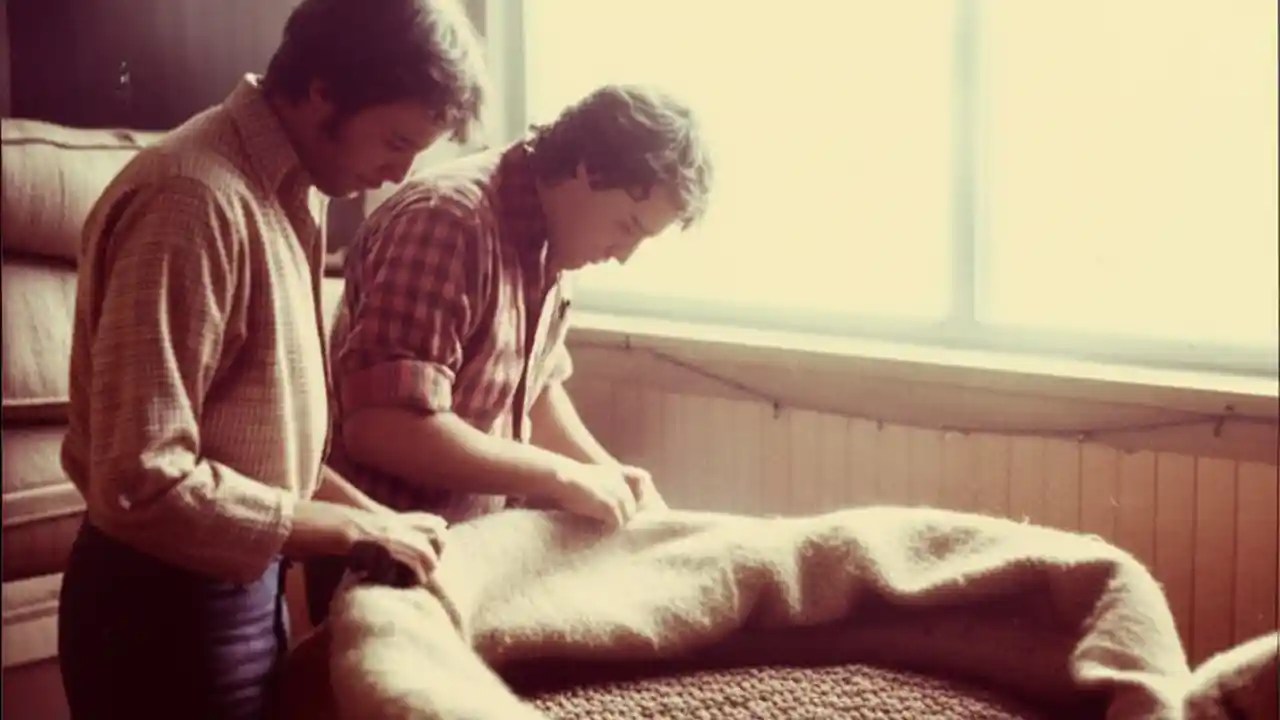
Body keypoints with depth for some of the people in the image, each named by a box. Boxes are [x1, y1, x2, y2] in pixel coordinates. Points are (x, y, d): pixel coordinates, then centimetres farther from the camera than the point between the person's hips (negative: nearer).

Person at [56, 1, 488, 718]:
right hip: (166, 606, -9)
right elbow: (142, 484, -28)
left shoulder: (288, 189, 6)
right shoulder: (192, 198, -24)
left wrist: (371, 513, 1)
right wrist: (355, 528, -19)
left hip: (236, 582, 9)